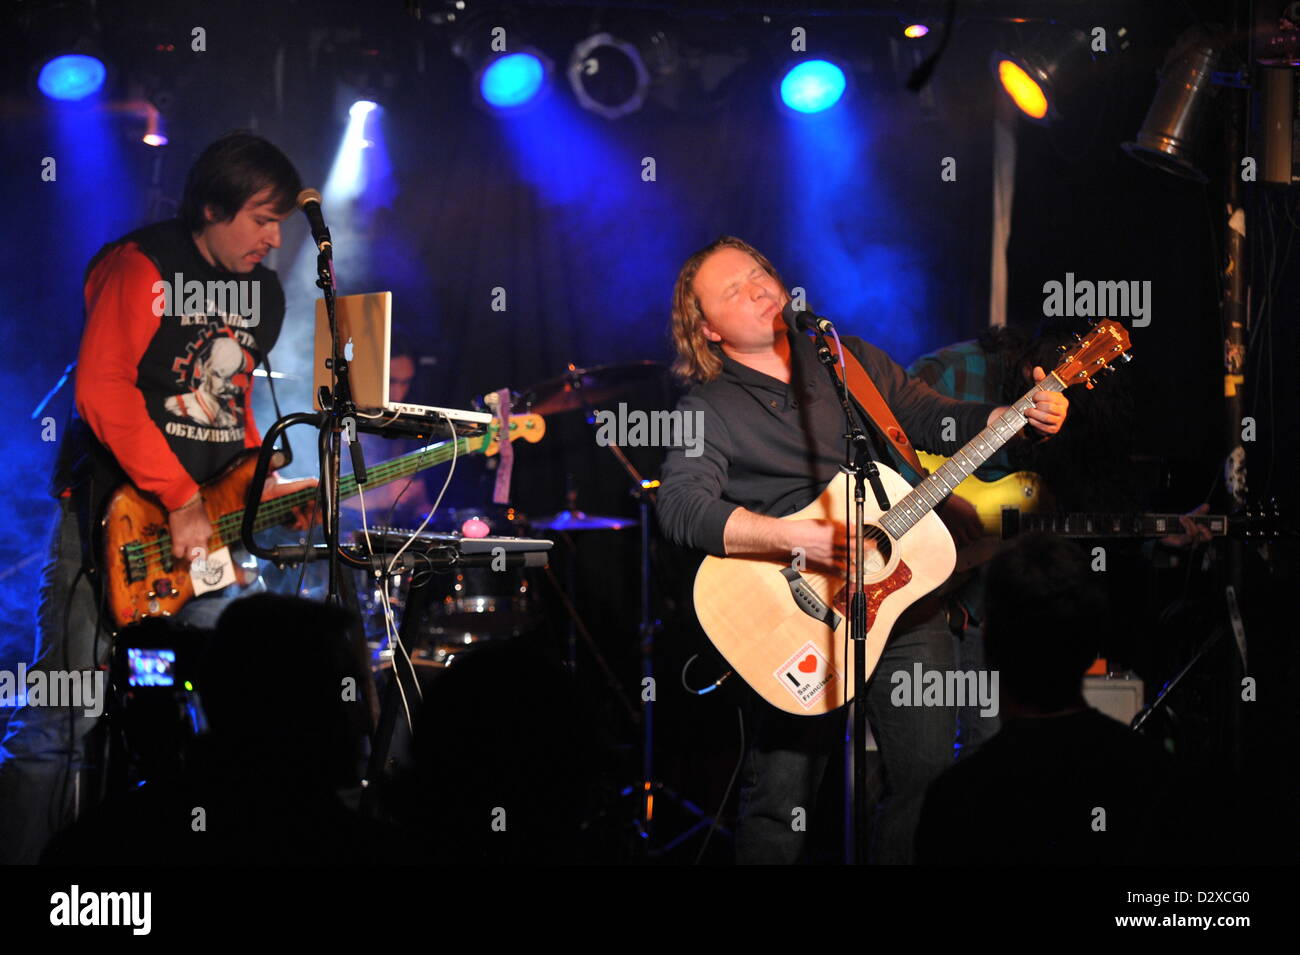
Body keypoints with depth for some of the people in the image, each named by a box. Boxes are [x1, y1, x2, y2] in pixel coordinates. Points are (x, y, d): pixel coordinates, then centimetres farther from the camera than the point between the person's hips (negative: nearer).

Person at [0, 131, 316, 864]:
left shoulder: (264, 293, 14)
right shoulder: (141, 268, -9)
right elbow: (103, 390, -18)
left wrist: (262, 486, 7)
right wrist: (180, 500, -20)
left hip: (207, 527, 7)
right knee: (62, 722, -9)